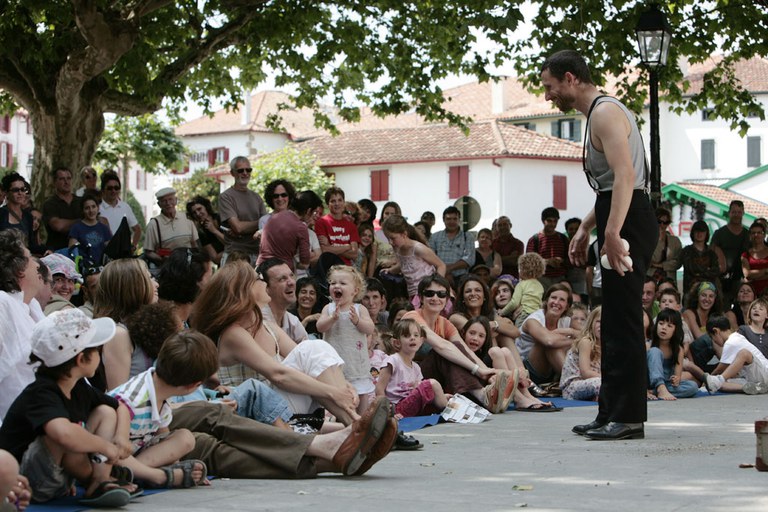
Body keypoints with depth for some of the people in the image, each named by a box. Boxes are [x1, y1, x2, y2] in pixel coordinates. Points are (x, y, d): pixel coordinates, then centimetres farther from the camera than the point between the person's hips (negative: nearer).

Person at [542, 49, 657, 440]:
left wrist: (612, 233, -33)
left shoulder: (605, 112, -12)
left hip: (627, 224, -11)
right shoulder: (598, 114, 22)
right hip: (621, 221, 11)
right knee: (615, 323, 13)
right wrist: (585, 229, 27)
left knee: (623, 322, -10)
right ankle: (611, 413, 17)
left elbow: (624, 174, -26)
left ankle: (628, 416, -9)